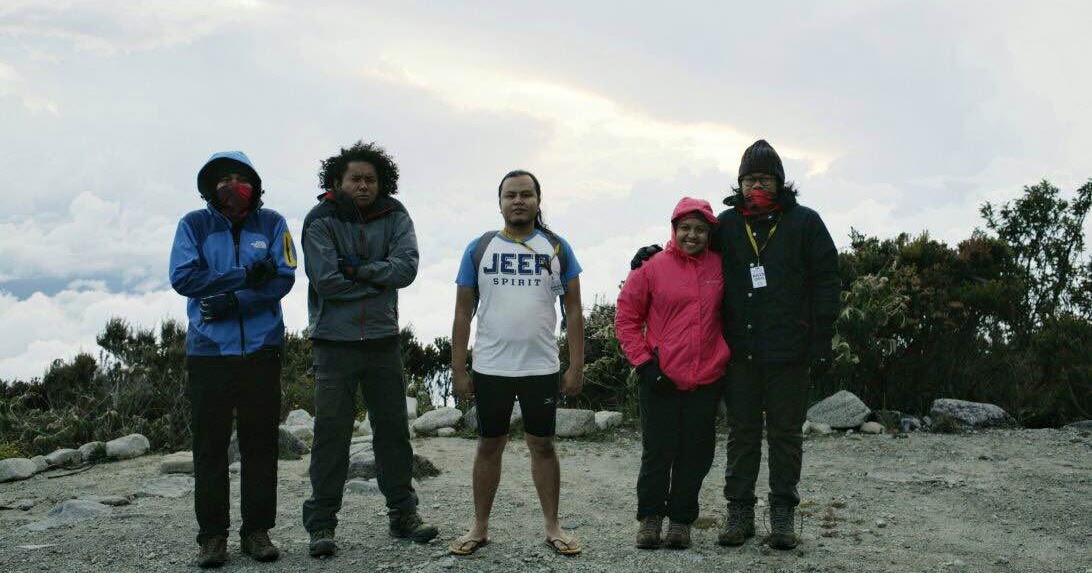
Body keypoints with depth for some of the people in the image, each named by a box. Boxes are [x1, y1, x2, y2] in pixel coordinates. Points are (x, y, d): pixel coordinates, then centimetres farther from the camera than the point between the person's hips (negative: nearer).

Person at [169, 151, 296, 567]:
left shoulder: (271, 224, 6)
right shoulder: (194, 224, 6)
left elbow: (283, 278, -5)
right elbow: (183, 276, -8)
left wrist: (235, 300, -17)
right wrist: (245, 276, -13)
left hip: (262, 349, 1)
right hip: (207, 351, 0)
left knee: (260, 443, 5)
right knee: (209, 444, 3)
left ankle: (257, 530, 15)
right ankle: (212, 535, 12)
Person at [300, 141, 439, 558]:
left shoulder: (394, 216, 4)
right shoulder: (321, 221, -6)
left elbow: (407, 266, -9)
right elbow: (326, 281, -16)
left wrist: (359, 269, -17)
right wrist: (381, 278, -9)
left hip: (383, 339, 3)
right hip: (335, 340, -3)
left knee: (393, 426, 10)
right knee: (332, 430, -1)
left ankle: (403, 512, 21)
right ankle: (321, 522, 8)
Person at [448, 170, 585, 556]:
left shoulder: (557, 248, 3)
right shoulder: (479, 248, 3)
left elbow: (573, 311, 4)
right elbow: (463, 314, 4)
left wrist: (576, 366, -3)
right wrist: (458, 370, -1)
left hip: (542, 368, 0)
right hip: (490, 368, 0)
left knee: (542, 444, 8)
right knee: (489, 445, 8)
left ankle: (553, 527, 18)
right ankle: (479, 528, 19)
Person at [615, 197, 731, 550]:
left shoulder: (719, 266, 5)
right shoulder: (651, 268, -3)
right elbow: (626, 318, 1)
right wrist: (644, 362, -6)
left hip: (707, 379, 3)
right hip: (661, 380, -3)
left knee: (695, 454, 8)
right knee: (658, 453, 3)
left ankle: (681, 519, 22)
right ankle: (650, 517, 19)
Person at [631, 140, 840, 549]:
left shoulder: (803, 221, 1)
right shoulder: (727, 224, 8)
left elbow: (825, 281, -1)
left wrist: (821, 341, -6)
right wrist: (657, 252, 5)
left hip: (789, 351, -2)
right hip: (740, 351, 2)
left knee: (785, 433, 7)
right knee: (742, 432, 9)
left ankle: (783, 515, 17)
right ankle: (739, 511, 19)